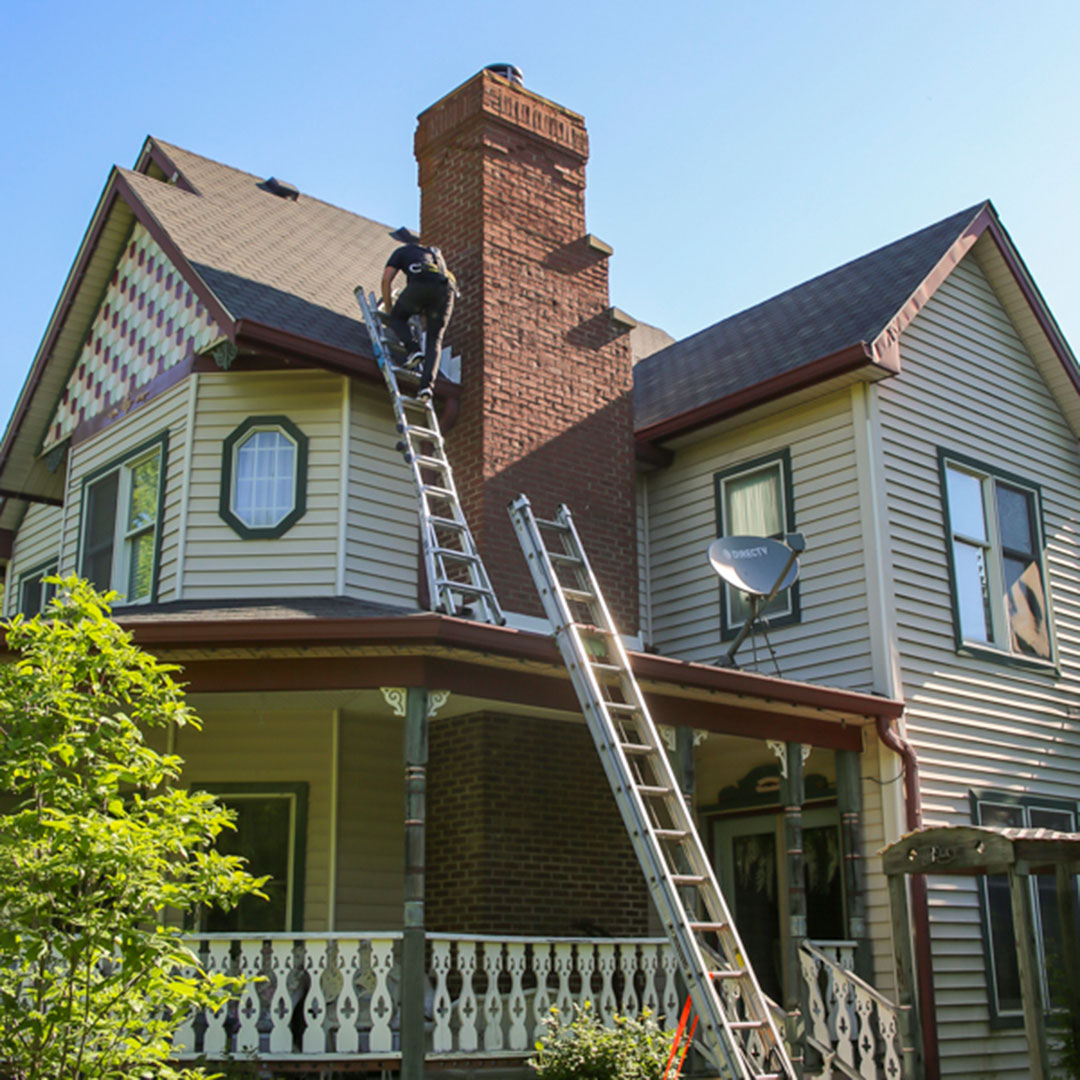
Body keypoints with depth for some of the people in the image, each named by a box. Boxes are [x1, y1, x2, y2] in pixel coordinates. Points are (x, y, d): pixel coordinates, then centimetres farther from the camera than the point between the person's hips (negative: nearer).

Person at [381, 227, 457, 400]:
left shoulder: (402, 251, 29)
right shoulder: (436, 253, 42)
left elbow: (386, 280, 18)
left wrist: (389, 309, 26)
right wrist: (427, 318, 49)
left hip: (421, 284, -3)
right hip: (446, 288, 3)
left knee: (398, 317, 21)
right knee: (434, 339, 6)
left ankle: (413, 349, -4)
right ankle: (426, 384, -11)